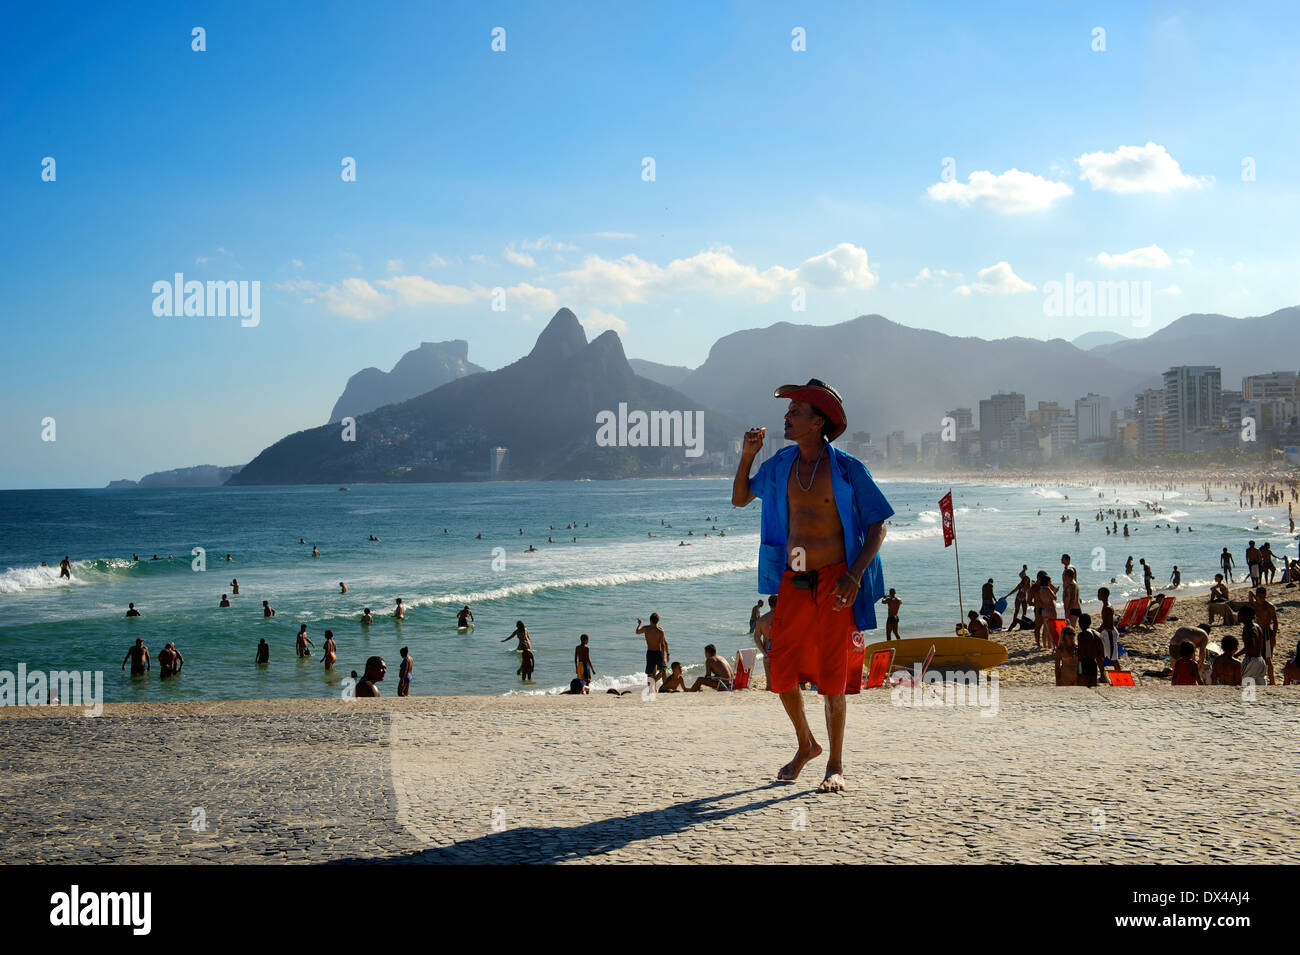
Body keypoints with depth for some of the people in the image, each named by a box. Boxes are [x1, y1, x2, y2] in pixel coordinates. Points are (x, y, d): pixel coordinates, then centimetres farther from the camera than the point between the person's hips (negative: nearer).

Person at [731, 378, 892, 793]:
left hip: (832, 583, -5)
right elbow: (740, 498, 22)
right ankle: (806, 745, 30)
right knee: (782, 674, 5)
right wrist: (747, 456, 6)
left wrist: (854, 576, -14)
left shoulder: (848, 469, -6)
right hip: (793, 583, 5)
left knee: (831, 676, -3)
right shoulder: (780, 465, 8)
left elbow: (877, 526, -3)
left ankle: (835, 766, 11)